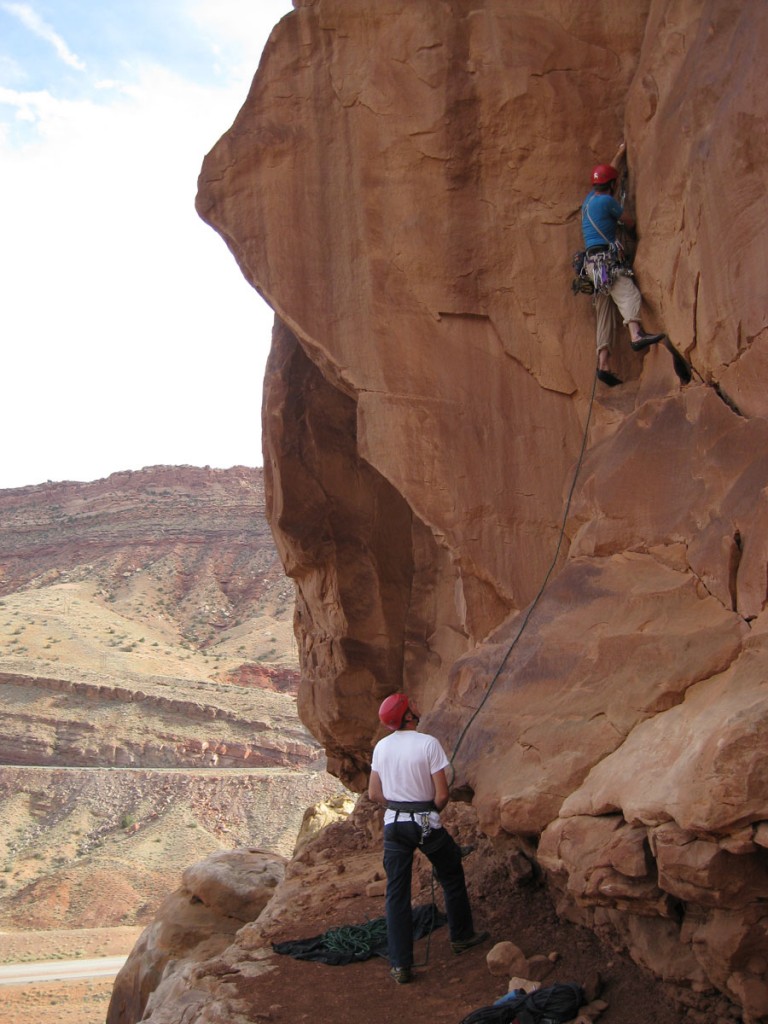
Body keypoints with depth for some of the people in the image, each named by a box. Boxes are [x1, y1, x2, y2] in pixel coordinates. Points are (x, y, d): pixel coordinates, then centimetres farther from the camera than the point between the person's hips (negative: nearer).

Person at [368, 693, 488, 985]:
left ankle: (400, 965, 5)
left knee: (396, 892, 6)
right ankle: (462, 936, 35)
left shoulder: (381, 747, 0)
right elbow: (442, 794, -13)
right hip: (426, 823, -3)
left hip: (393, 824, 4)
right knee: (452, 877, 21)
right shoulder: (428, 744, -14)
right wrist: (431, 811, 5)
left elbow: (374, 794, 4)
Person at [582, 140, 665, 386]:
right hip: (604, 259, -9)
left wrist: (620, 153, 50)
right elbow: (630, 223, 7)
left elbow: (607, 174, 40)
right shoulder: (607, 201, -4)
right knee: (629, 293, -27)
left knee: (604, 313, 3)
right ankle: (636, 334, -53)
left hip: (594, 262, 9)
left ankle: (603, 364, -6)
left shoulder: (590, 199, 22)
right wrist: (637, 228, 30)